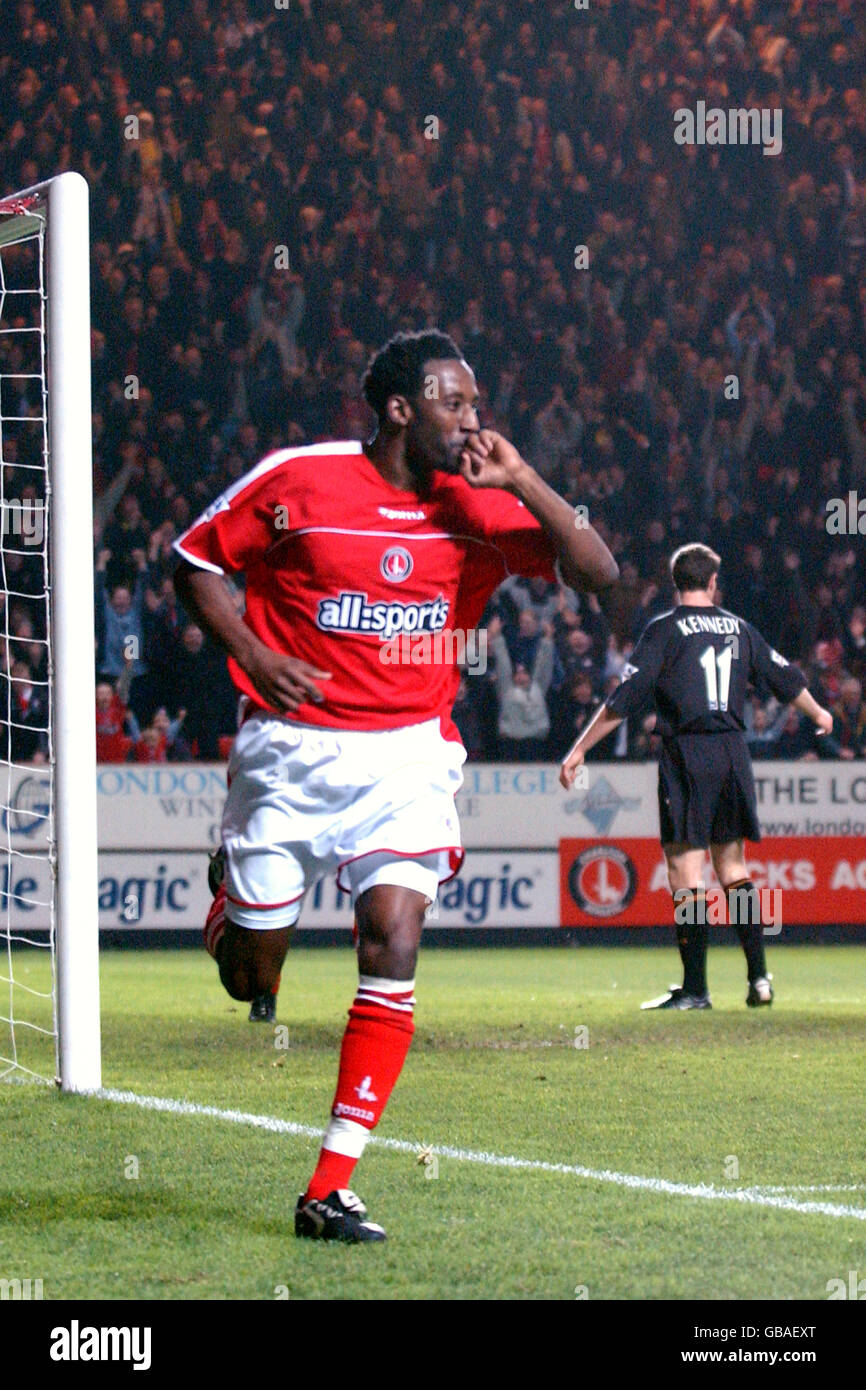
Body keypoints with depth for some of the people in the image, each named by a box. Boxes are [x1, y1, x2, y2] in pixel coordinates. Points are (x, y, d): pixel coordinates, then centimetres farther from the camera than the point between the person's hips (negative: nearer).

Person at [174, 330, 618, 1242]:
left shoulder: (480, 507, 1)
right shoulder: (297, 480, -6)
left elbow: (597, 571, -6)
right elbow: (195, 559, 5)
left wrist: (519, 480, -15)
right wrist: (251, 652, -10)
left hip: (408, 755, 1)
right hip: (290, 748, -1)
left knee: (394, 949, -18)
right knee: (250, 986, 3)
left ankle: (330, 1190, -14)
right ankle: (232, 907, 45)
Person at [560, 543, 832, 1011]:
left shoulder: (665, 630, -4)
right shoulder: (738, 628, 11)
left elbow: (624, 698, -9)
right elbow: (786, 678, 23)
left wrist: (579, 750, -6)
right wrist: (818, 713, 43)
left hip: (686, 755, -5)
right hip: (733, 752, 5)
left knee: (687, 871, -4)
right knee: (733, 866, 15)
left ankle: (695, 987, -6)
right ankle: (758, 977, 10)